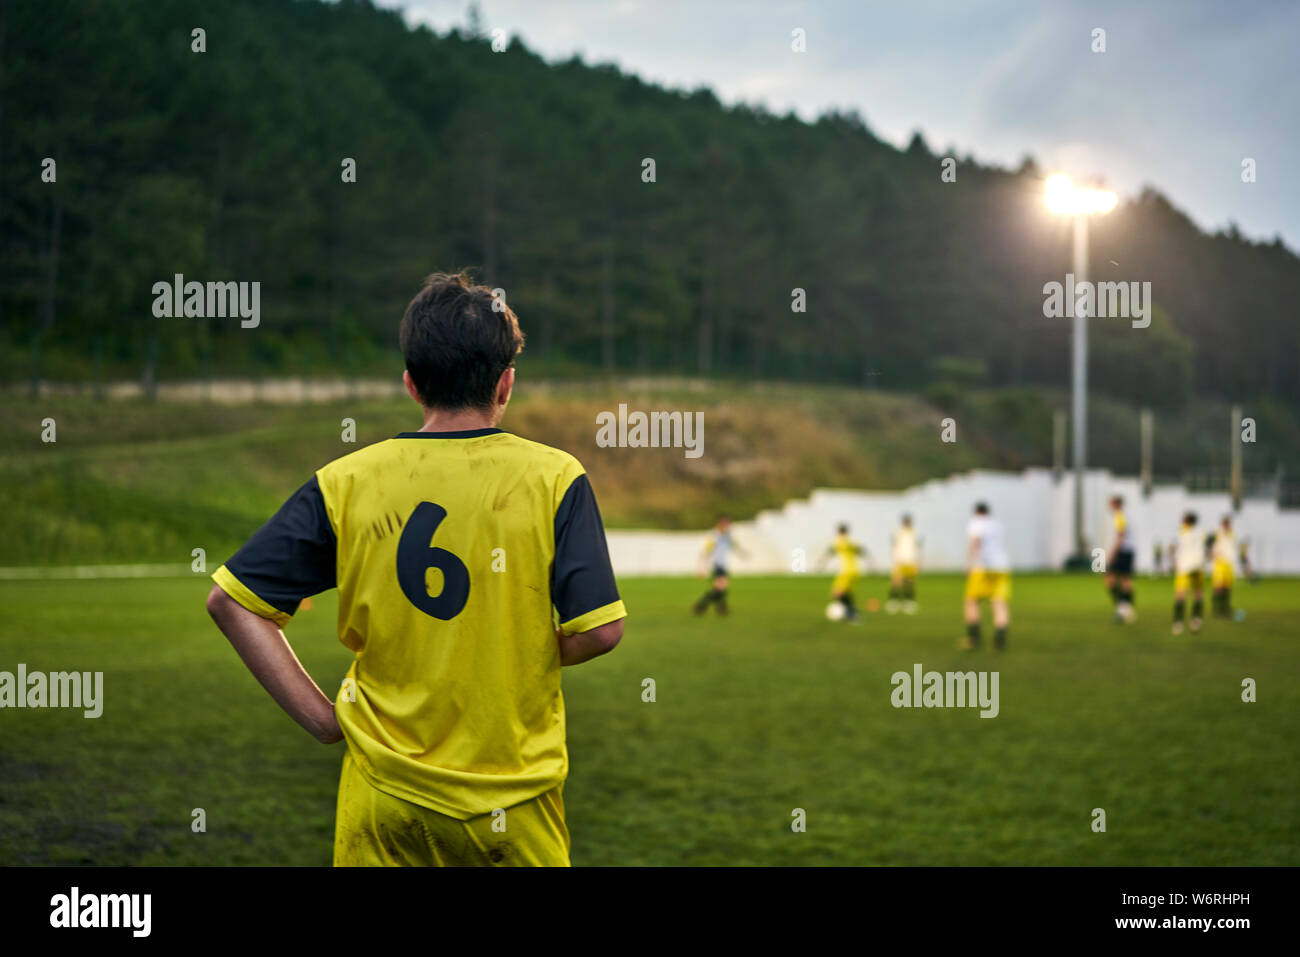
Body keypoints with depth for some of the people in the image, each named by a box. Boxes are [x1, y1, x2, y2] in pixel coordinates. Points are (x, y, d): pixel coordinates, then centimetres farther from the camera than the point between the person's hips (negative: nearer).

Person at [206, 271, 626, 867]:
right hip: (514, 799, -1)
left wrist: (323, 718, -1)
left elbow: (232, 601, -3)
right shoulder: (554, 480, -7)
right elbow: (600, 629, -14)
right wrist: (528, 660, 6)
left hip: (384, 800, 1)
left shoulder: (345, 484, -2)